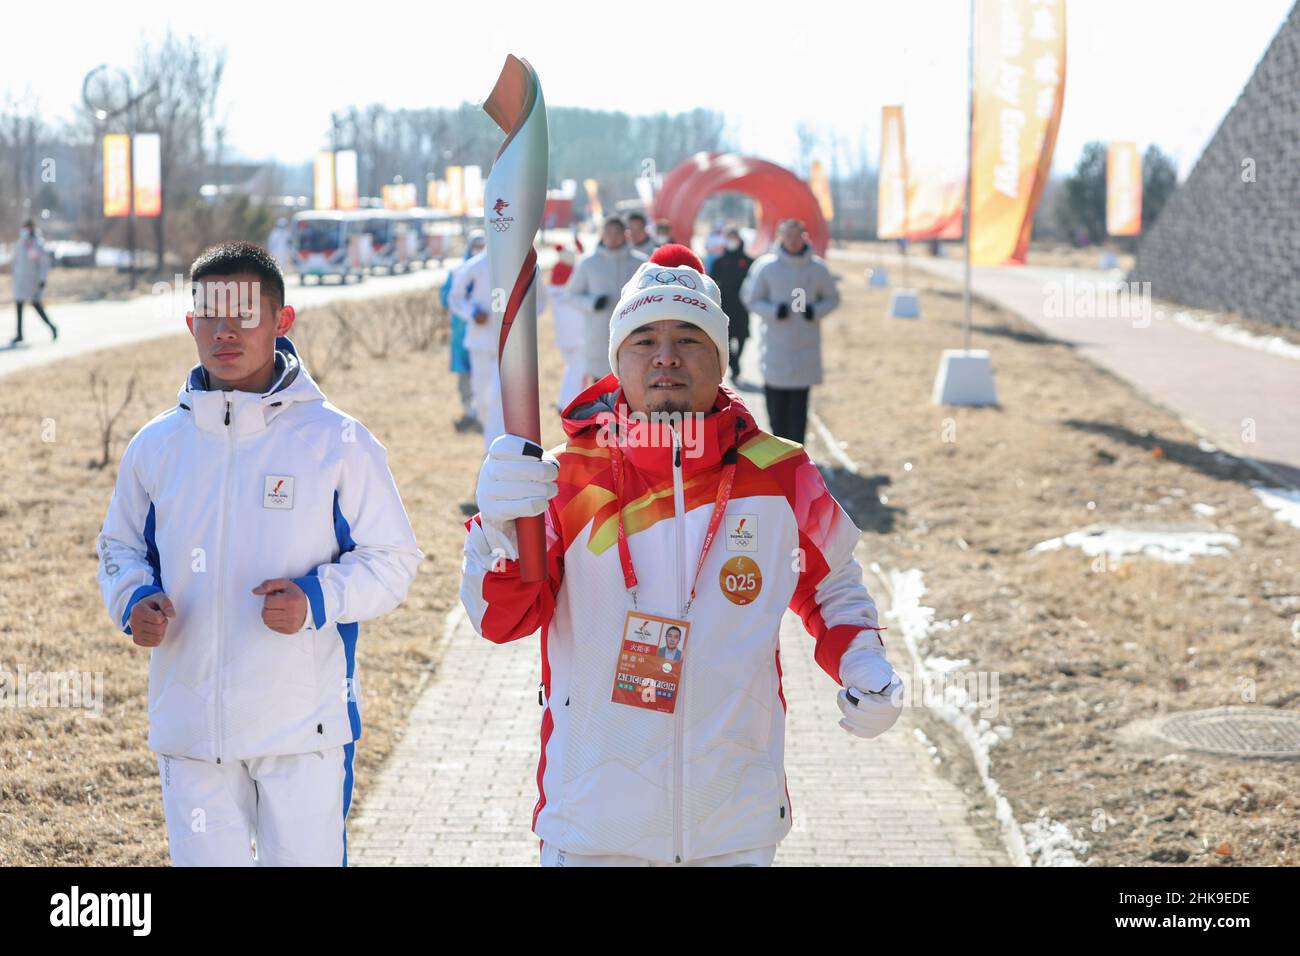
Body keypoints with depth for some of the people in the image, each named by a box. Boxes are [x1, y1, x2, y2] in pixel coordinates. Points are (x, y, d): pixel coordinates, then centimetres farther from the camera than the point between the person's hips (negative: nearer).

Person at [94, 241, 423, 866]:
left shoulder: (337, 442, -5)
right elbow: (120, 548, 17)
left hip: (304, 724, -3)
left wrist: (317, 599, -20)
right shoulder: (155, 446, 5)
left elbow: (392, 559, -2)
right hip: (190, 725, 3)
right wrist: (133, 600, -6)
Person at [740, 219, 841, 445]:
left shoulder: (817, 268, 2)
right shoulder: (766, 266, -2)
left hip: (806, 348, 0)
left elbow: (832, 298, 13)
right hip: (775, 345, 0)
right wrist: (774, 311, -15)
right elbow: (751, 299, 4)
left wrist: (816, 311, -8)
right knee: (776, 401, 2)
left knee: (799, 405, -3)